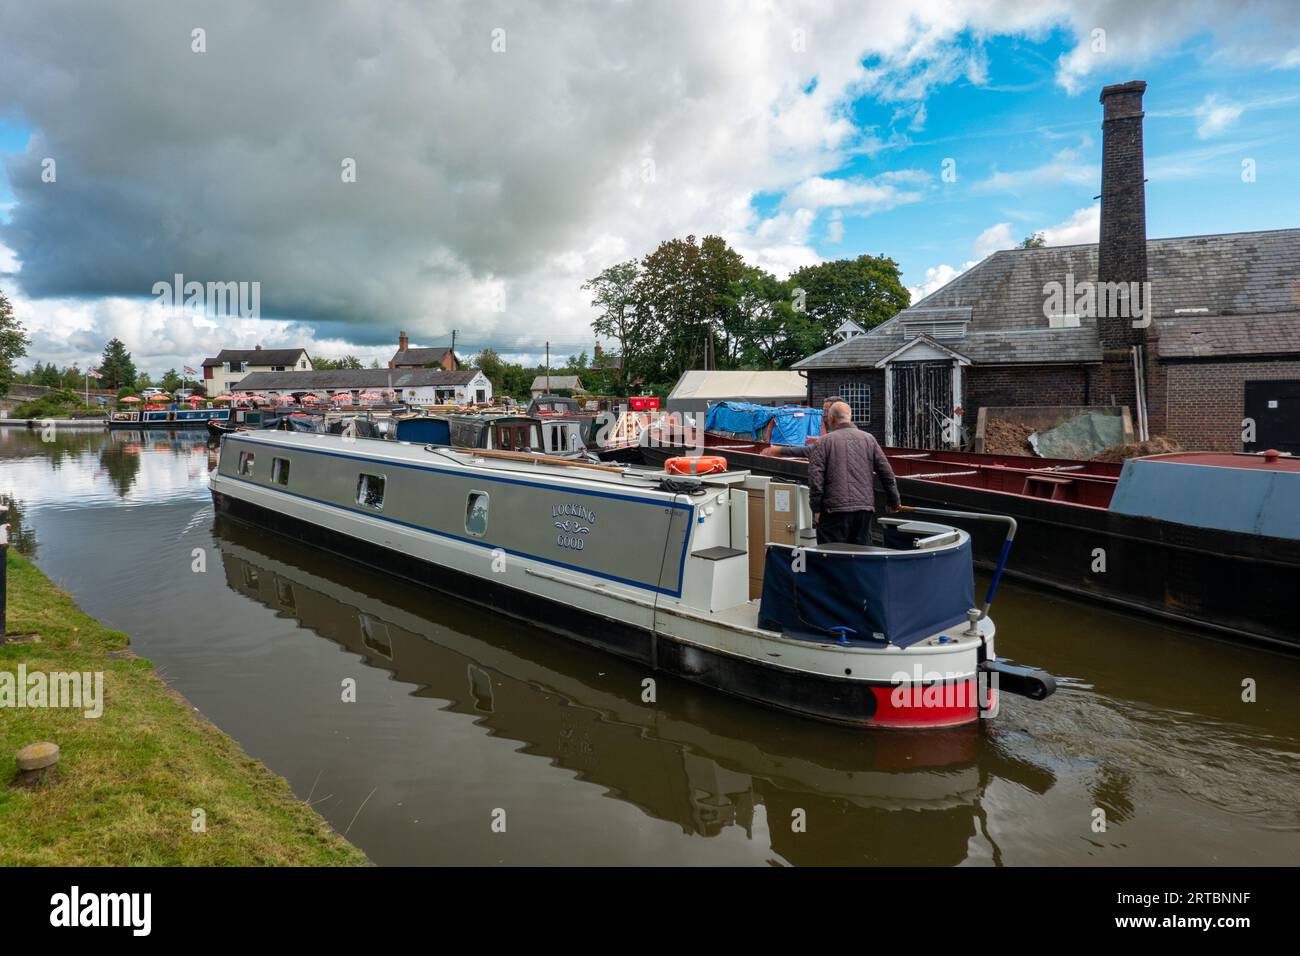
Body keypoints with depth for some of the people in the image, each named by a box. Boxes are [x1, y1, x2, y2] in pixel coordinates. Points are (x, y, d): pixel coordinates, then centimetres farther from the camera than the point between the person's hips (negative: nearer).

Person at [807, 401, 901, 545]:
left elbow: (815, 476, -8)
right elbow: (887, 473, 8)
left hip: (834, 510, -3)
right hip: (865, 509, 4)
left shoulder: (824, 442, 0)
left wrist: (816, 508, -4)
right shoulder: (869, 439, 10)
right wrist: (894, 501, 17)